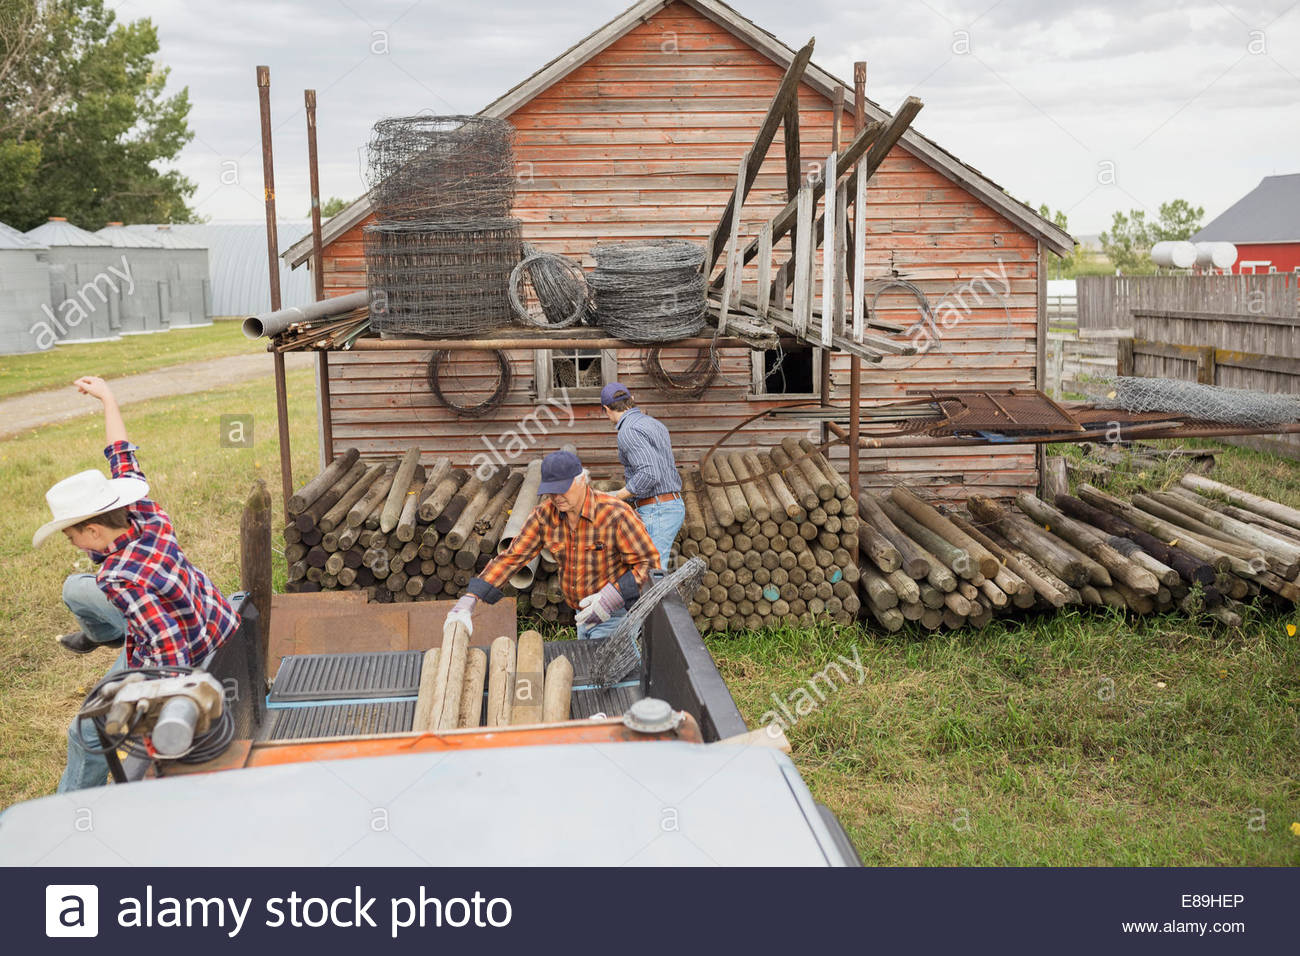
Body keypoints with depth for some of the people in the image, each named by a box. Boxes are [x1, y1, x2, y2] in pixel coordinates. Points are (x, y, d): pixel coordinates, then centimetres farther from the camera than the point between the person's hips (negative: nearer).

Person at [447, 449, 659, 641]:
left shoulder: (616, 515, -22)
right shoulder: (545, 515, -5)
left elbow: (650, 563, -20)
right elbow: (511, 558, -5)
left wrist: (610, 599, -32)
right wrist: (469, 600, -15)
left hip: (617, 616, -7)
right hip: (586, 615, 7)